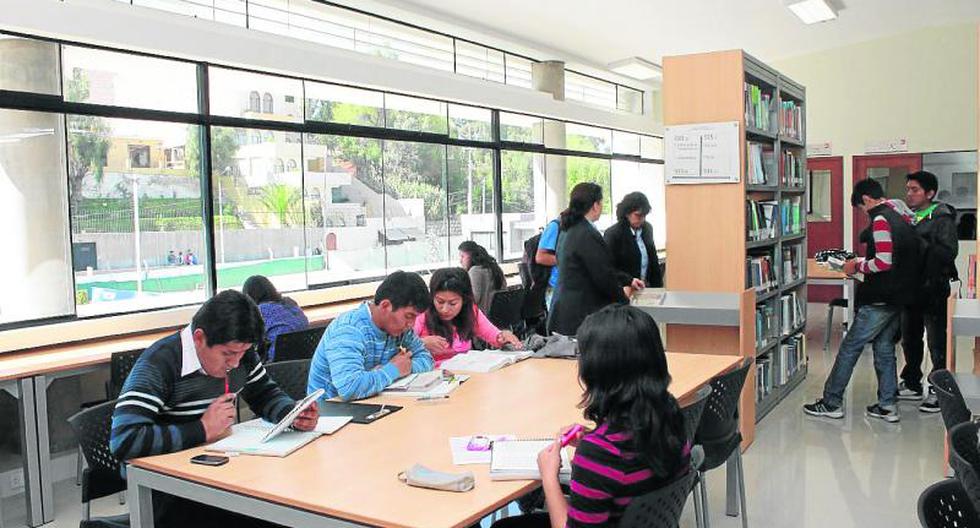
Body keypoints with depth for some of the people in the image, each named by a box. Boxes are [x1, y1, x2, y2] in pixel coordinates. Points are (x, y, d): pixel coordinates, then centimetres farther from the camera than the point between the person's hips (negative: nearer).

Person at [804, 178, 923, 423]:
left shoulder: (880, 220, -16)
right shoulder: (902, 217, 12)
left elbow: (884, 262, -23)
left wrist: (858, 266, -9)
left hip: (880, 300, -9)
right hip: (899, 298, 9)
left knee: (849, 348, -1)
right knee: (884, 348, 15)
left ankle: (831, 403, 6)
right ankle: (887, 406, 18)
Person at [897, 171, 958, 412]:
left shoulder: (942, 219, -11)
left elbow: (949, 253, -21)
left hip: (933, 290, -8)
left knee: (937, 344, 0)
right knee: (909, 340, 17)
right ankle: (912, 385, 30)